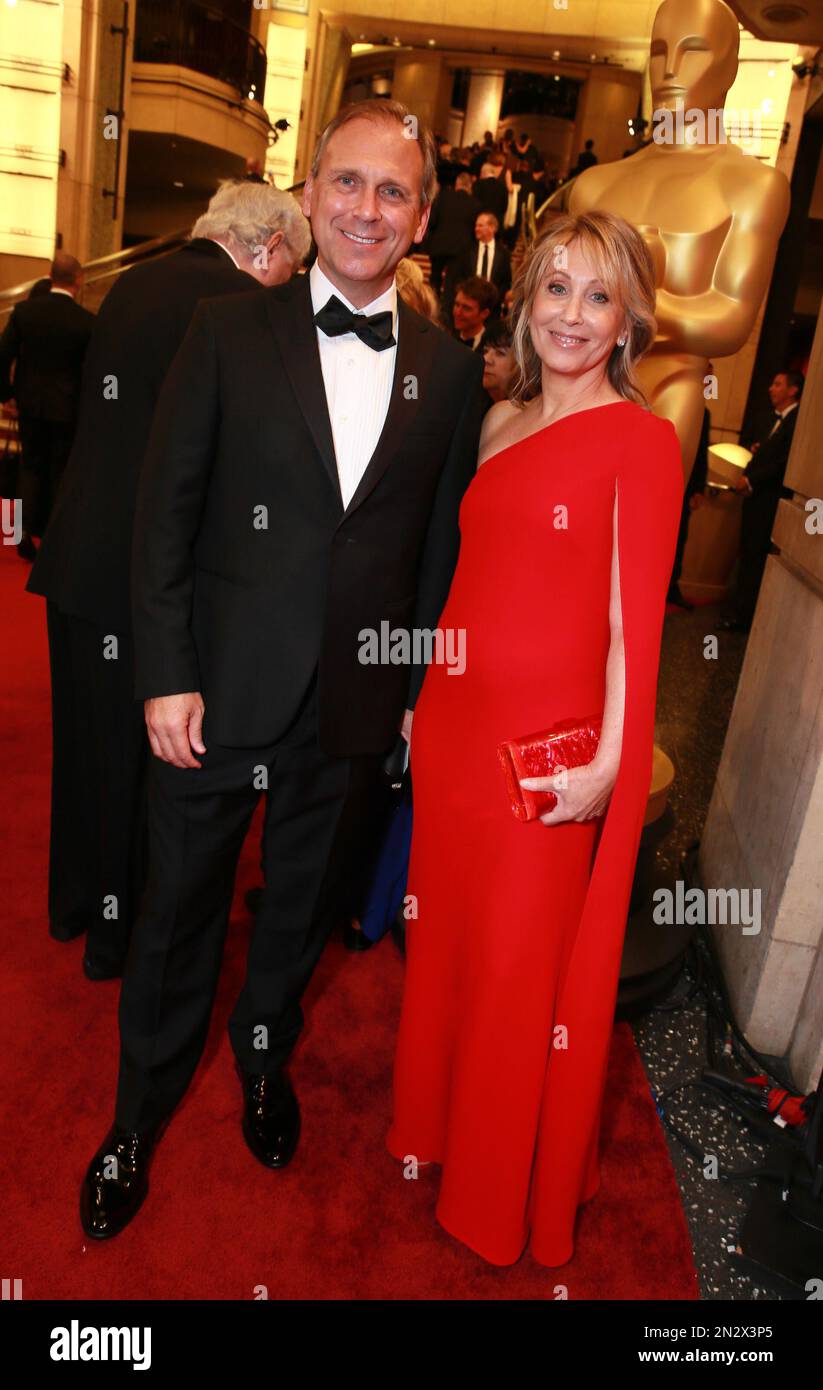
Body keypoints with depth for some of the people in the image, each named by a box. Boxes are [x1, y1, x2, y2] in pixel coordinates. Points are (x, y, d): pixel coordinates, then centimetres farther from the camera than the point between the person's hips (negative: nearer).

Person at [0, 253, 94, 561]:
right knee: (61, 471, 10)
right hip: (67, 408, -3)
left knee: (32, 466, 17)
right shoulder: (87, 322, -14)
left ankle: (26, 530, 9)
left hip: (29, 403, 3)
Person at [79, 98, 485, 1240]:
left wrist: (420, 687, 3)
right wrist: (167, 676, -10)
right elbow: (164, 512, -4)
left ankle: (265, 1057, 50)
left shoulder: (450, 371, 2)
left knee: (303, 904, 21)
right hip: (220, 693, -1)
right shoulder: (229, 334, -3)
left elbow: (442, 543, 4)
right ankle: (138, 1117, 37)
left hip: (357, 708, 2)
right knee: (180, 912, 13)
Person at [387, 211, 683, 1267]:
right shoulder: (502, 422, 11)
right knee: (445, 935, 19)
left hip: (546, 749, -6)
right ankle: (441, 1124, 45)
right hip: (453, 722, 6)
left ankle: (510, 1191, 36)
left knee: (524, 968, 10)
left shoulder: (639, 438, -9)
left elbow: (633, 618, -12)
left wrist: (609, 763, -15)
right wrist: (425, 697, 13)